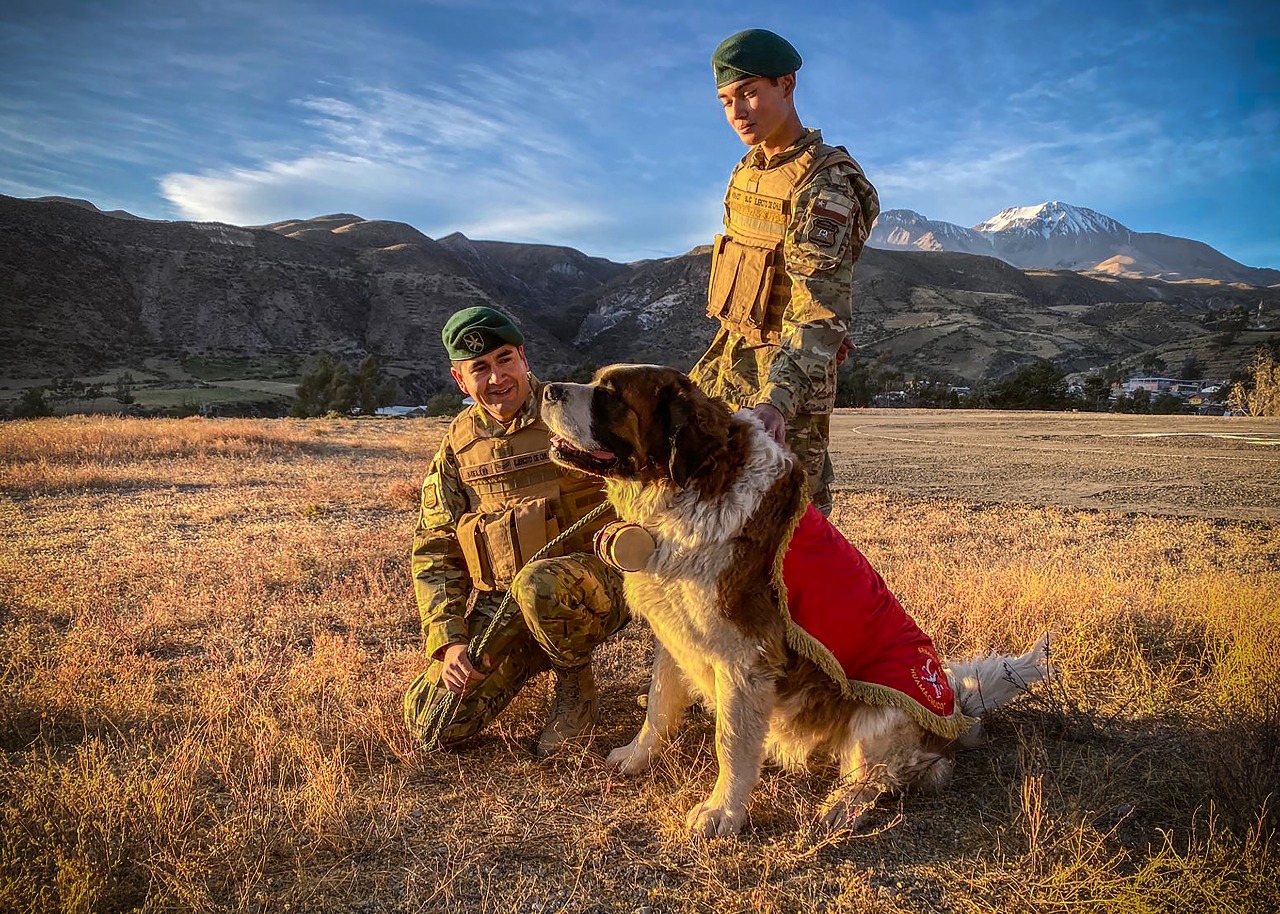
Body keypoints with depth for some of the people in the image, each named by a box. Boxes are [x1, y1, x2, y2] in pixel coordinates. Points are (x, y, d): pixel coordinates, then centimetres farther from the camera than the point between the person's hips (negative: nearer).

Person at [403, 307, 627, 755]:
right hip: (496, 601, 4)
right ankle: (532, 655, 20)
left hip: (589, 584, -4)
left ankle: (575, 679, -6)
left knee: (538, 583, -39)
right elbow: (434, 551, 7)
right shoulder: (458, 444, 6)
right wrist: (448, 639, -5)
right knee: (431, 722, -7)